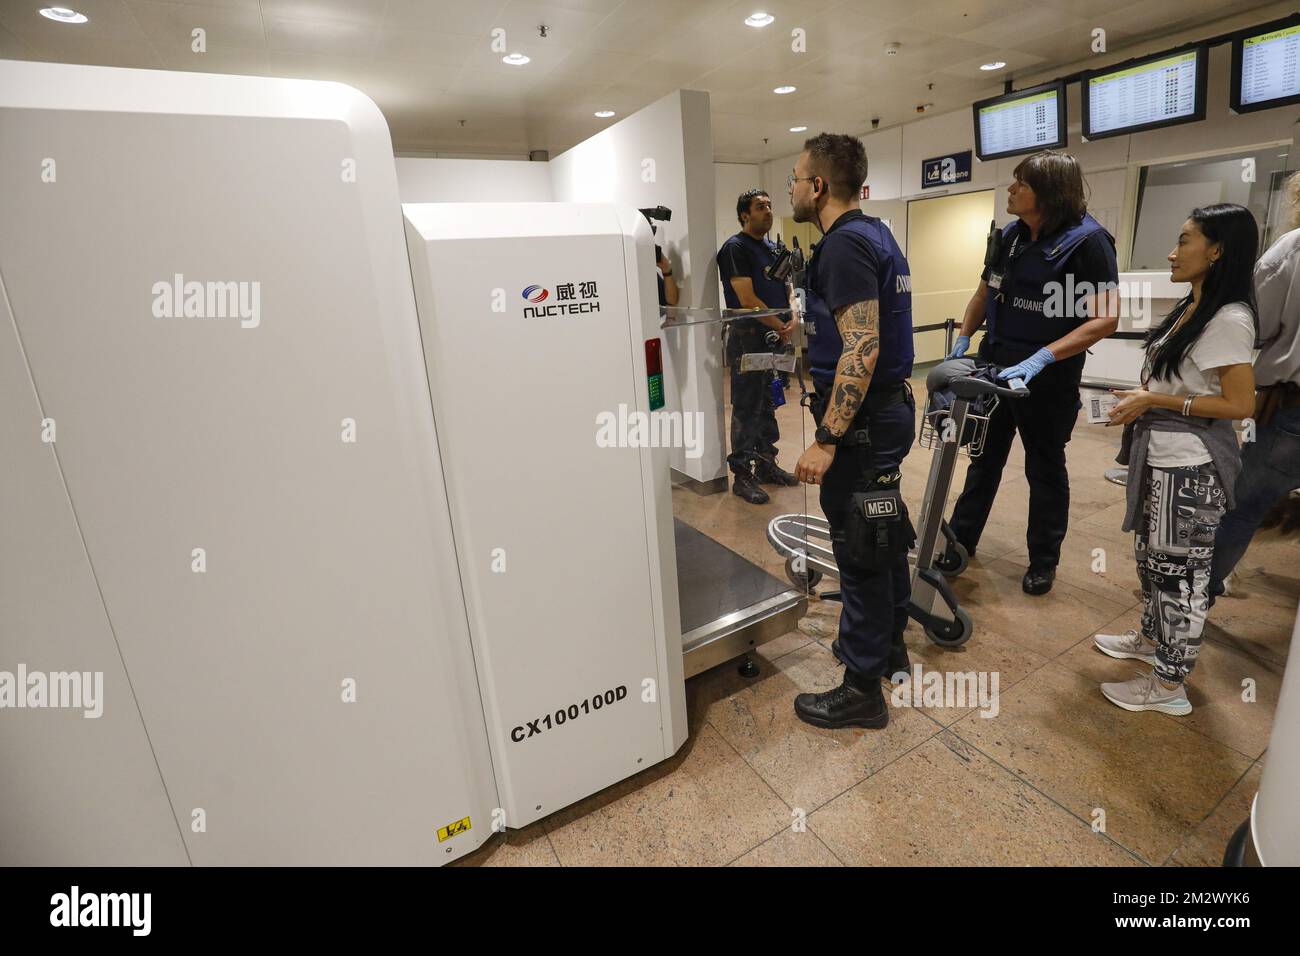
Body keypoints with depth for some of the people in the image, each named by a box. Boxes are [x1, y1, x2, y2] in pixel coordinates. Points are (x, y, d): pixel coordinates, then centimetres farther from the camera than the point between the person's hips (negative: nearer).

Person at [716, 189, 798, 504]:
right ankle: (742, 476, 5)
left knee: (767, 404, 14)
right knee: (746, 408, -3)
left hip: (773, 337, 8)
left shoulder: (773, 247, 16)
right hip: (747, 338, -8)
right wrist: (780, 327, -11)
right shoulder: (736, 248, -9)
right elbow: (748, 300, -17)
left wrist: (792, 319, -3)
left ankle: (767, 464, 25)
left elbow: (784, 288, 17)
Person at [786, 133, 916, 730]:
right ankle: (888, 643, 38)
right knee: (885, 536, 20)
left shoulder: (845, 244, -17)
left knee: (860, 552, -1)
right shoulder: (874, 234, 14)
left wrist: (827, 440, -27)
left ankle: (862, 690, 14)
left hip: (862, 420, -10)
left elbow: (862, 348, -26)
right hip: (891, 407, 10)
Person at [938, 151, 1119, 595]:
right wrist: (963, 339, 4)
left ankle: (1044, 560, 27)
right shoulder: (1009, 236, 3)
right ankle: (961, 540, 28)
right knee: (984, 458, 14)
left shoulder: (1087, 240, -15)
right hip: (995, 368, 5)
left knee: (1045, 468, 10)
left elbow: (1106, 318, -20)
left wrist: (1041, 358, -29)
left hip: (1048, 380, -5)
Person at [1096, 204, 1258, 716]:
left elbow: (1241, 404, -21)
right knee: (1154, 556, 21)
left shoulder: (1229, 319, -19)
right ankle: (1152, 639, 40)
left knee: (1180, 569, 2)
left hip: (1190, 466, -9)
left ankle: (1170, 684, 15)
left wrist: (1155, 400, -20)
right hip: (1161, 456, 9)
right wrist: (1143, 398, 6)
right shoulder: (1191, 308, 9)